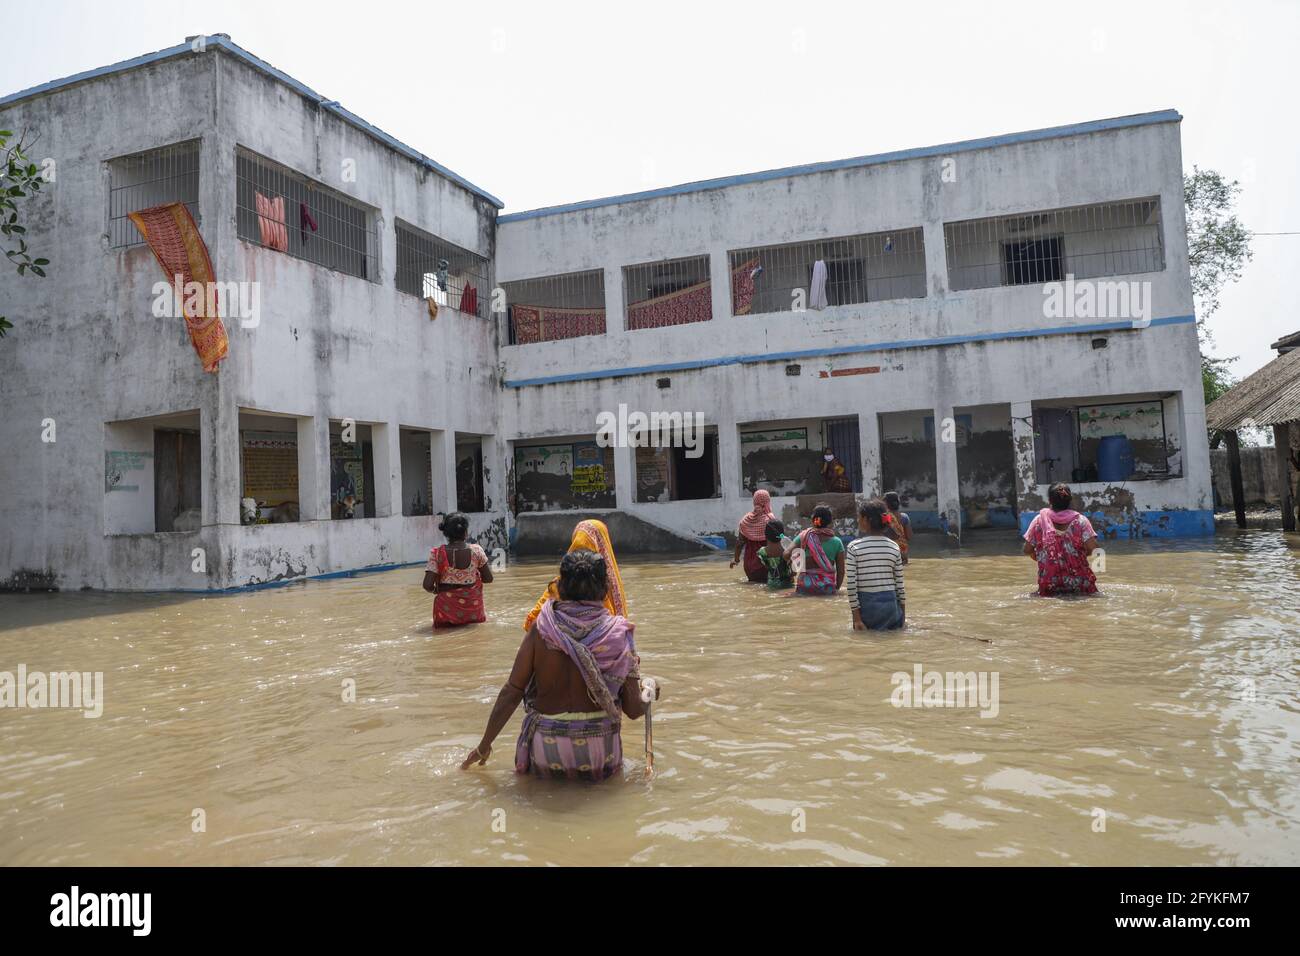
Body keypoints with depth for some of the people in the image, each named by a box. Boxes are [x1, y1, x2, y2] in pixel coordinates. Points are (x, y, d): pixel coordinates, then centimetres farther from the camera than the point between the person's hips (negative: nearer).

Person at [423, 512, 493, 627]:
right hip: (473, 612, -1)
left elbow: (427, 585, -16)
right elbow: (488, 579, -2)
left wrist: (436, 589, 6)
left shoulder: (437, 553, -12)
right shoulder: (476, 550, -11)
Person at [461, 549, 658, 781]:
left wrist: (484, 746, 5)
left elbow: (511, 692, -6)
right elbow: (634, 710, -6)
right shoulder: (618, 633, -10)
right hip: (598, 756, 0)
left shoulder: (541, 629, -9)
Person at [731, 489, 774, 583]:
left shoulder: (746, 519, 1)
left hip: (750, 561, 5)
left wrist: (736, 559, 15)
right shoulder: (770, 519, -11)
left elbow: (740, 542, 5)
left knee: (753, 581, 18)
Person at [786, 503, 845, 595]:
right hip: (827, 588, 0)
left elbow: (787, 555, -11)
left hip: (804, 587, 1)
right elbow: (840, 570, 2)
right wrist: (836, 588, 15)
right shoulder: (837, 542, -1)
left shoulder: (804, 536, 0)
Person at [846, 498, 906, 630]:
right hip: (890, 604, 3)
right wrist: (903, 615, 13)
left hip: (866, 605, -3)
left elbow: (851, 584, -10)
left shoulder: (854, 547, -7)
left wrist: (857, 619, -6)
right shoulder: (894, 547, 2)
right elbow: (900, 583, 4)